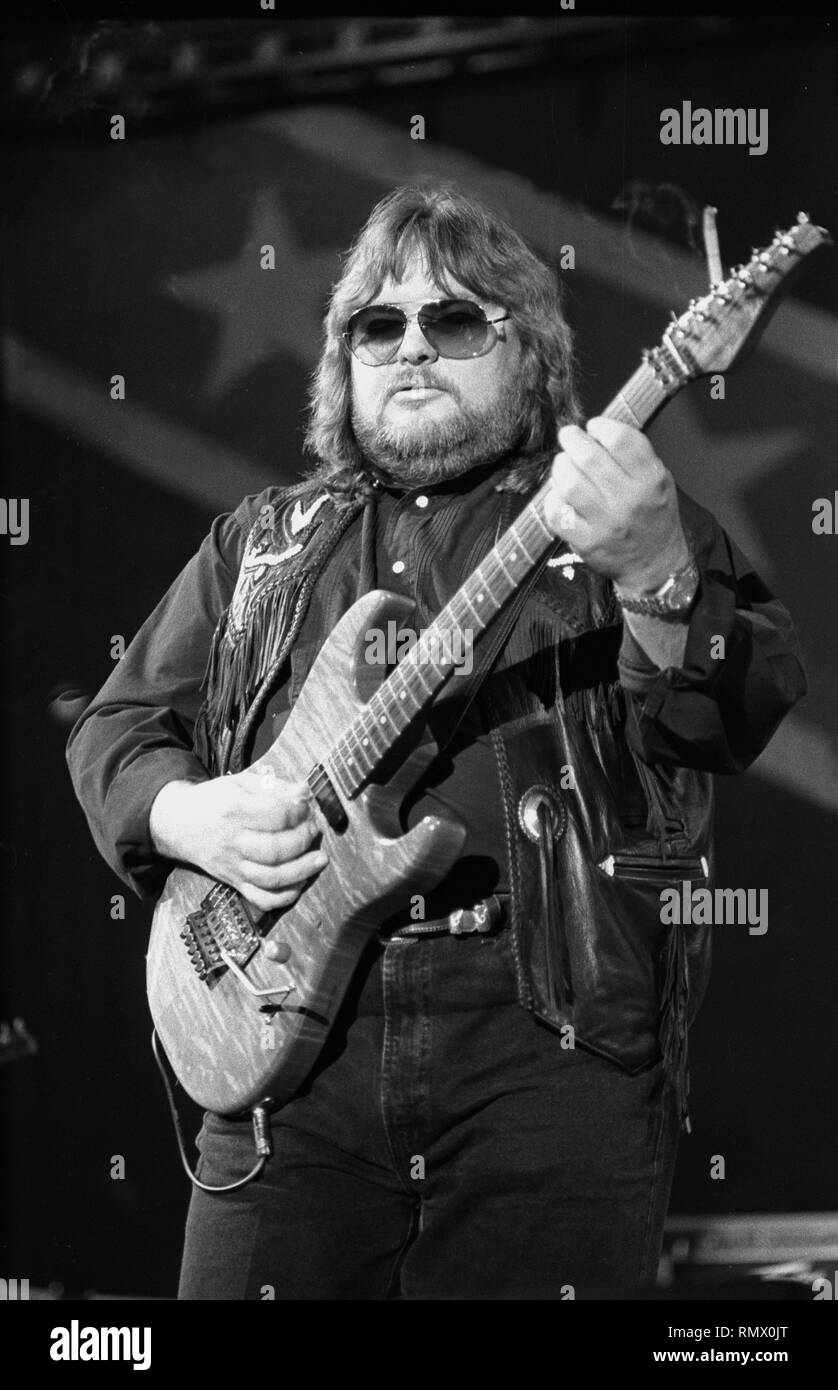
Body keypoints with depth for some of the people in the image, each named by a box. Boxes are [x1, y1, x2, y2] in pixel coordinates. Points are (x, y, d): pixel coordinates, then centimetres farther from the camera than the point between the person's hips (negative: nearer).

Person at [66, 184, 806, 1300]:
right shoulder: (262, 540, 21)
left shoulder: (624, 510, 11)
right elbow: (115, 729, 20)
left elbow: (748, 711, -3)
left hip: (556, 1032, -2)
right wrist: (190, 815, -2)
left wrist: (656, 576, -24)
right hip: (291, 1029, 3)